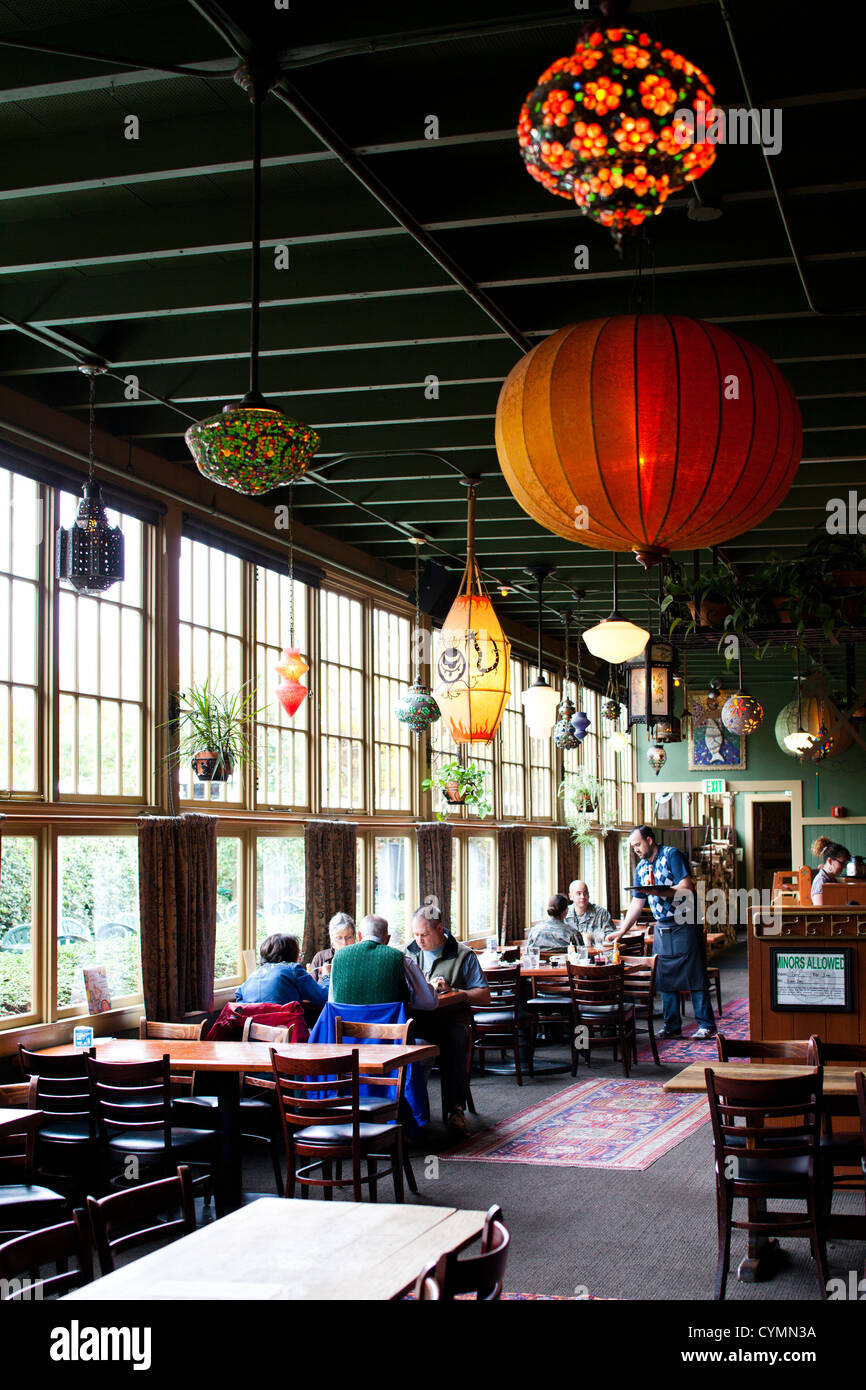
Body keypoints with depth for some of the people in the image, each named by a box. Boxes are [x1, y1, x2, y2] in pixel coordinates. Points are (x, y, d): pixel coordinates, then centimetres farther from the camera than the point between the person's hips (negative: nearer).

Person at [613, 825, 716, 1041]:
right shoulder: (641, 867, 13)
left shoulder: (672, 855, -8)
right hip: (661, 927, 7)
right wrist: (621, 931, 13)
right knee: (665, 978, 6)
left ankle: (706, 1025, -1)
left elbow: (687, 888, -17)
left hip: (685, 925, -7)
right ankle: (672, 1027, 12)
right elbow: (637, 902, 18)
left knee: (694, 975, -5)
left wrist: (658, 892, -25)